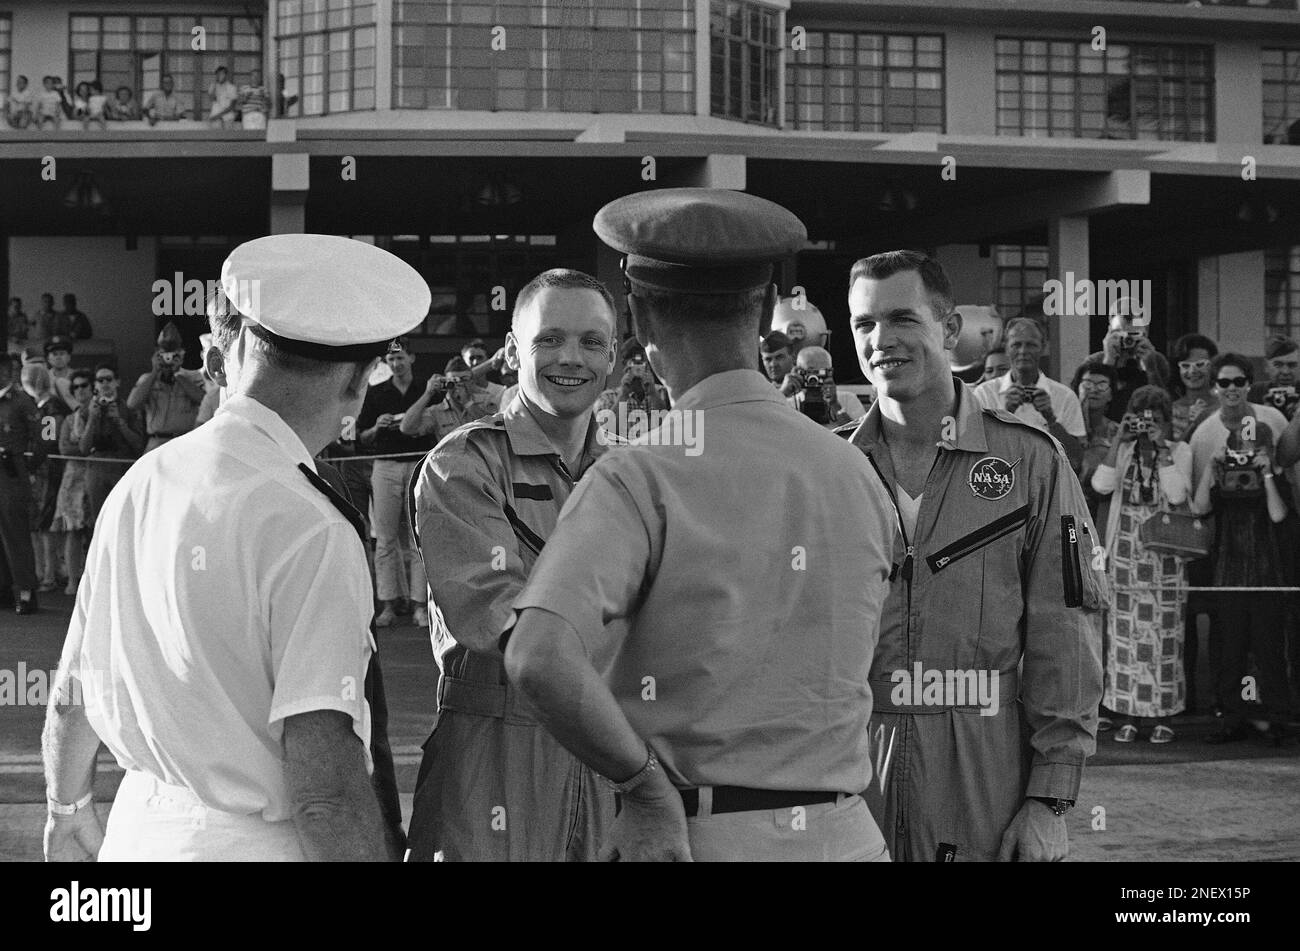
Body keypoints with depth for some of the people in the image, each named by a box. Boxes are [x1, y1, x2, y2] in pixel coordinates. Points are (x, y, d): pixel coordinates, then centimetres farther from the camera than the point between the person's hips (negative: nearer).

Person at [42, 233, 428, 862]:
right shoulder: (312, 532, -20)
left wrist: (69, 809, 29)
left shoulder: (140, 482, 3)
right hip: (255, 843, -7)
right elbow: (325, 785, -24)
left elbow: (72, 692, 14)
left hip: (140, 827, 7)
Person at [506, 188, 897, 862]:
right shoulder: (859, 478, 5)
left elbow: (540, 661, -26)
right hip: (844, 835, 5)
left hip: (697, 835, -4)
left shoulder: (640, 482, -10)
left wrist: (646, 783, -13)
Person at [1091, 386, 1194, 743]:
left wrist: (1161, 449, -14)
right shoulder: (1122, 449, 8)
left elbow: (1177, 494, -13)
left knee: (1164, 630, -2)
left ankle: (1163, 714, 5)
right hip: (1124, 549, 2)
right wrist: (1119, 441, -10)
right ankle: (1127, 714, 7)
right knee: (1124, 630, 1)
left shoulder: (1180, 451, 3)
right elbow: (1101, 485, -8)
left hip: (1163, 550, -2)